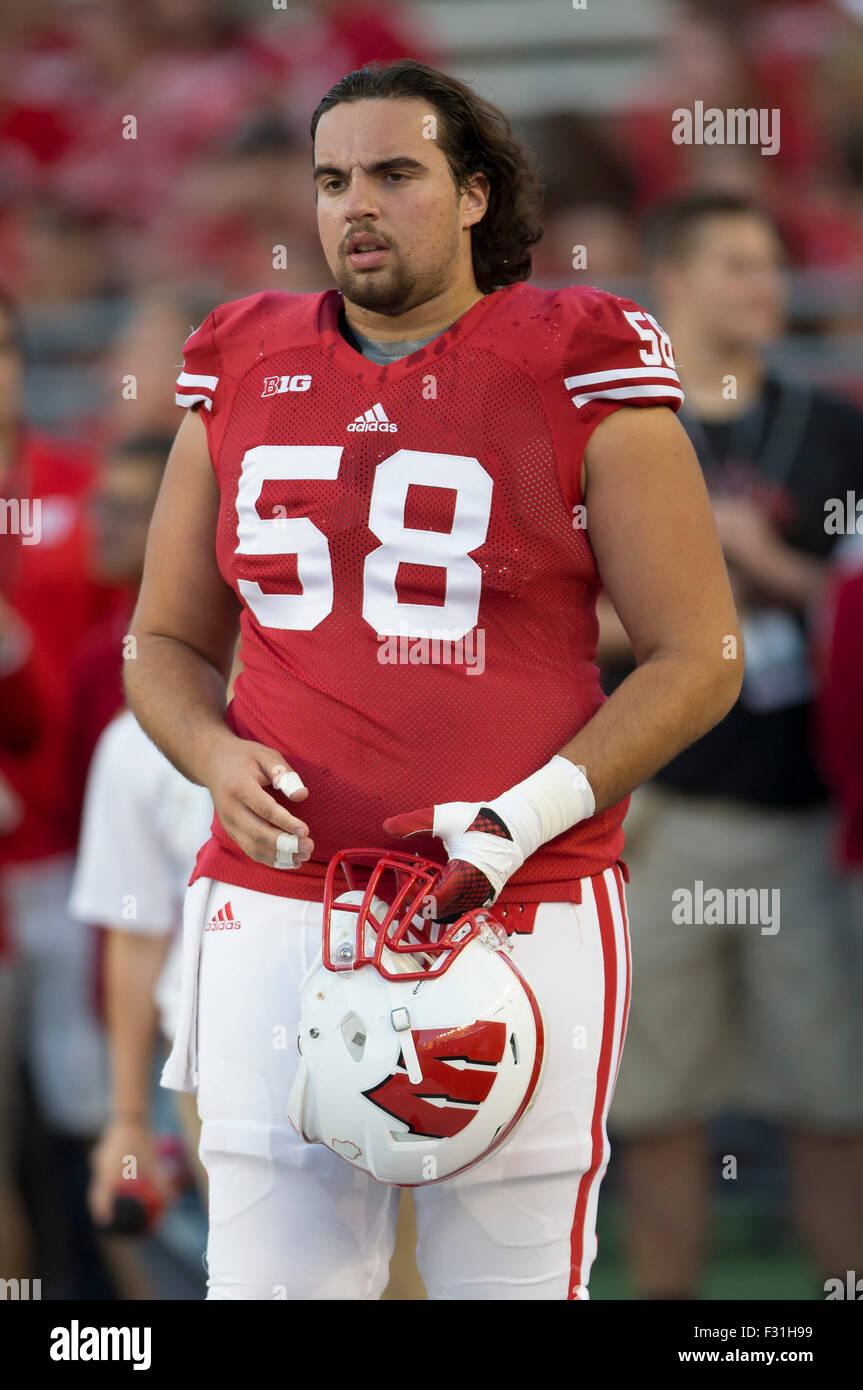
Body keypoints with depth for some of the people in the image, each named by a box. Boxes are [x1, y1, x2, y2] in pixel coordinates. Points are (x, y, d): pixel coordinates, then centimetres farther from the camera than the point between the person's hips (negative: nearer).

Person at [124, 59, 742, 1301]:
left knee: (514, 1274, 0)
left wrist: (526, 818, -14)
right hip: (273, 910, 3)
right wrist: (217, 756, -4)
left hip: (520, 918, -3)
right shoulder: (243, 373, 10)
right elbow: (167, 644, 18)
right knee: (270, 1278, 1)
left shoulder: (580, 373, -2)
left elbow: (699, 659, -1)